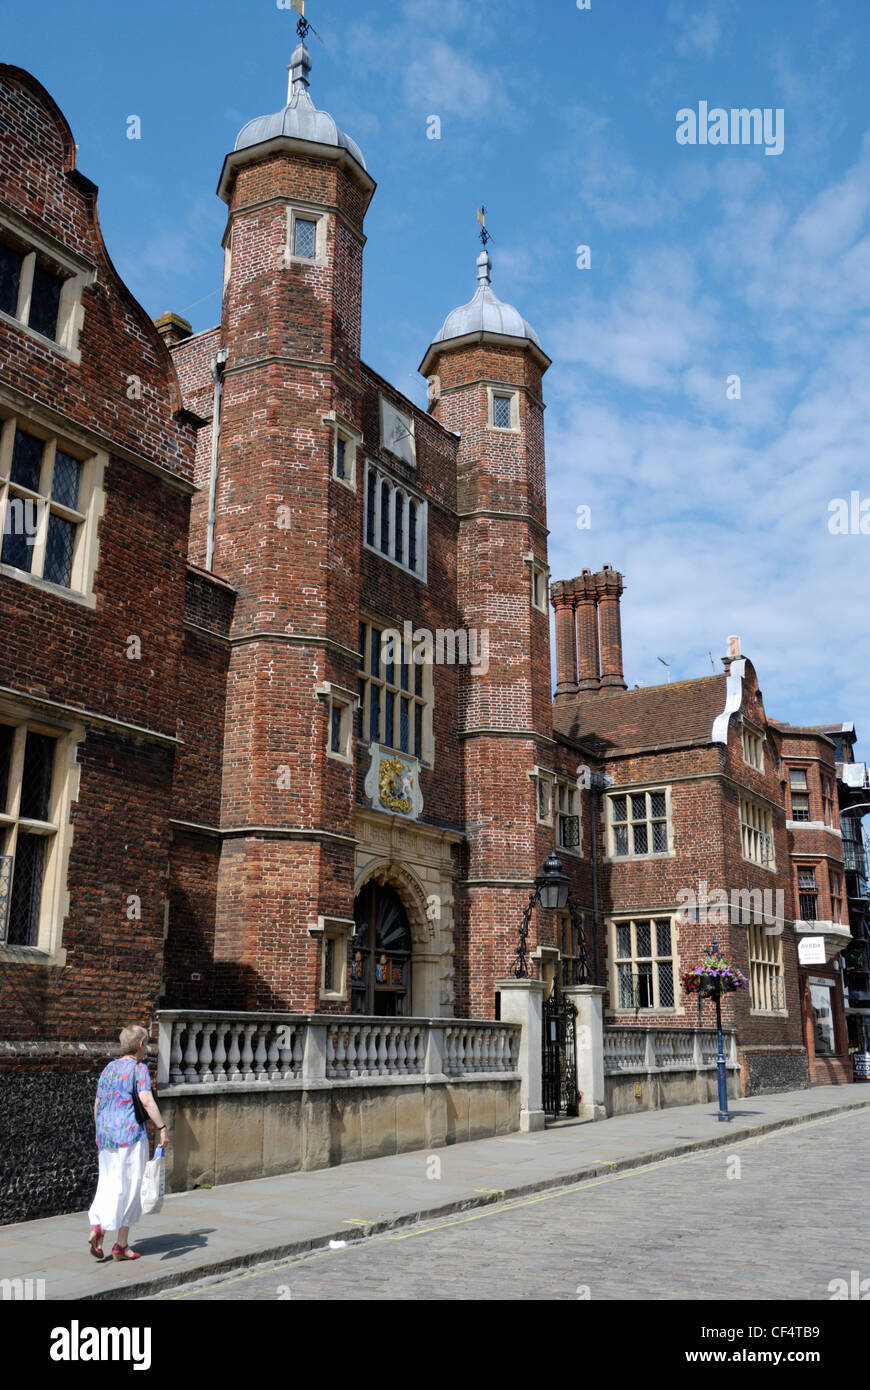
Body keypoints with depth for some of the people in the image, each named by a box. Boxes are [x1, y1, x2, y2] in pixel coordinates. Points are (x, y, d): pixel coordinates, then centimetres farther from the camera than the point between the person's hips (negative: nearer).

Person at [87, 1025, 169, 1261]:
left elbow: (97, 1104, 16)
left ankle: (98, 1226, -12)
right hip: (131, 1134, -6)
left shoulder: (108, 1069, 12)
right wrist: (162, 1128, -17)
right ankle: (121, 1245, 8)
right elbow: (146, 1101, -21)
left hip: (106, 1135, 6)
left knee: (108, 1185, 12)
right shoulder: (138, 1068, -8)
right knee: (129, 1188, 4)